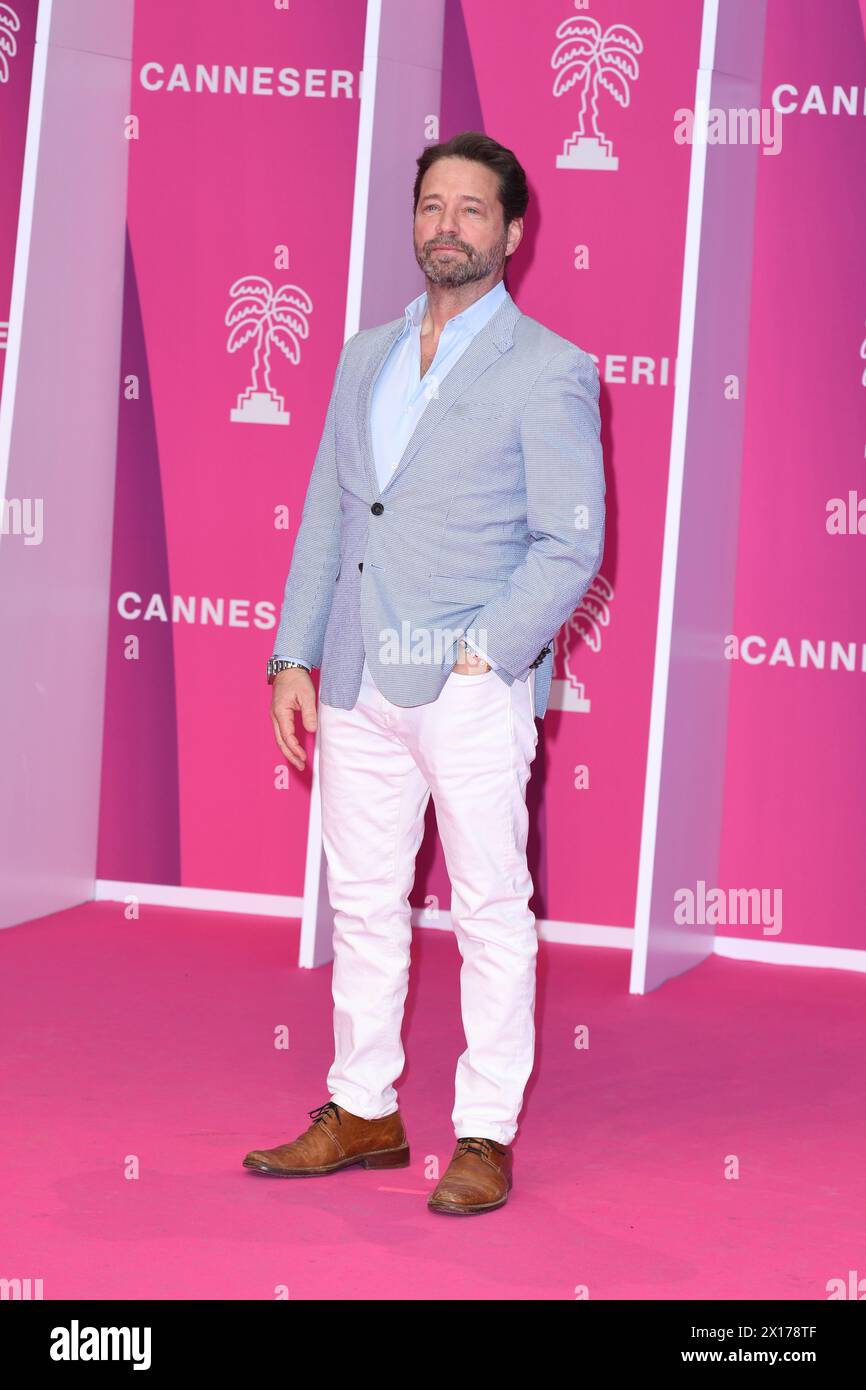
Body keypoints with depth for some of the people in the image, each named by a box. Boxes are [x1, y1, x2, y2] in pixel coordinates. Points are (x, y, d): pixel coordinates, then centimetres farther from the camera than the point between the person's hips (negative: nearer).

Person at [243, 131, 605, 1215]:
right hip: (359, 683, 6)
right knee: (362, 902, 11)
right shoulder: (366, 357, 14)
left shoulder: (548, 370, -4)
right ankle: (364, 1113, 23)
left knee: (490, 911, 1)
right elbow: (325, 517, 16)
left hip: (474, 688, -6)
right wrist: (295, 658, 9)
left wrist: (481, 655, -14)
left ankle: (484, 1136, 10)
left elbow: (571, 544, -8)